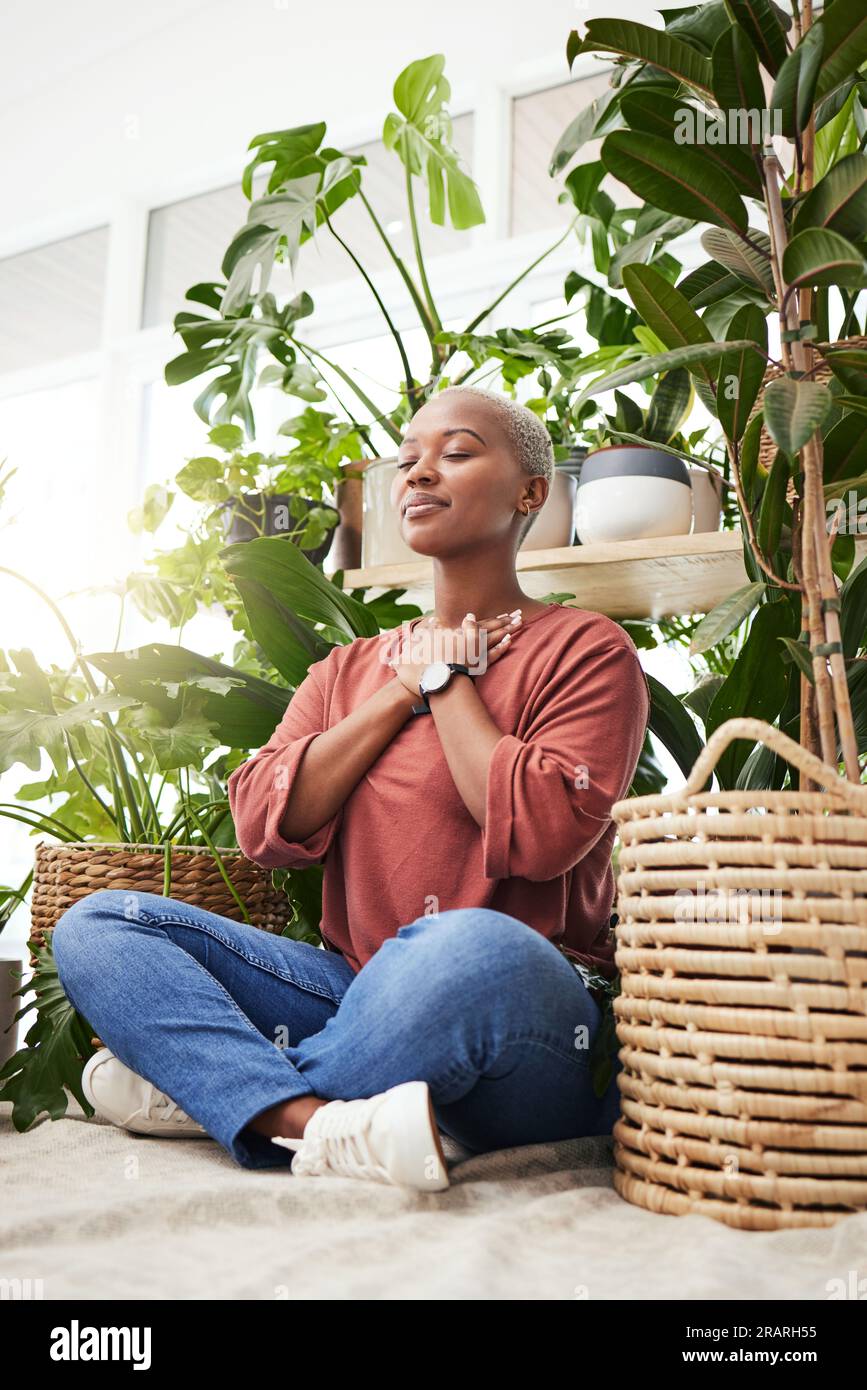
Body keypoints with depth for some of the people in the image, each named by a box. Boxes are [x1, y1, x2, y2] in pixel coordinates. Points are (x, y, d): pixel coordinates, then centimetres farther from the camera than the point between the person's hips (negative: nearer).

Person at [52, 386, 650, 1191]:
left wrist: (447, 678, -4)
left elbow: (537, 834, -17)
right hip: (355, 990, 5)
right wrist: (405, 688, -2)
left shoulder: (584, 651, 1)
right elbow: (265, 828, 1)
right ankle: (319, 1124, -28)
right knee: (93, 927, -8)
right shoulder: (348, 671, 17)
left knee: (479, 948, -40)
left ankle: (211, 1087, -16)